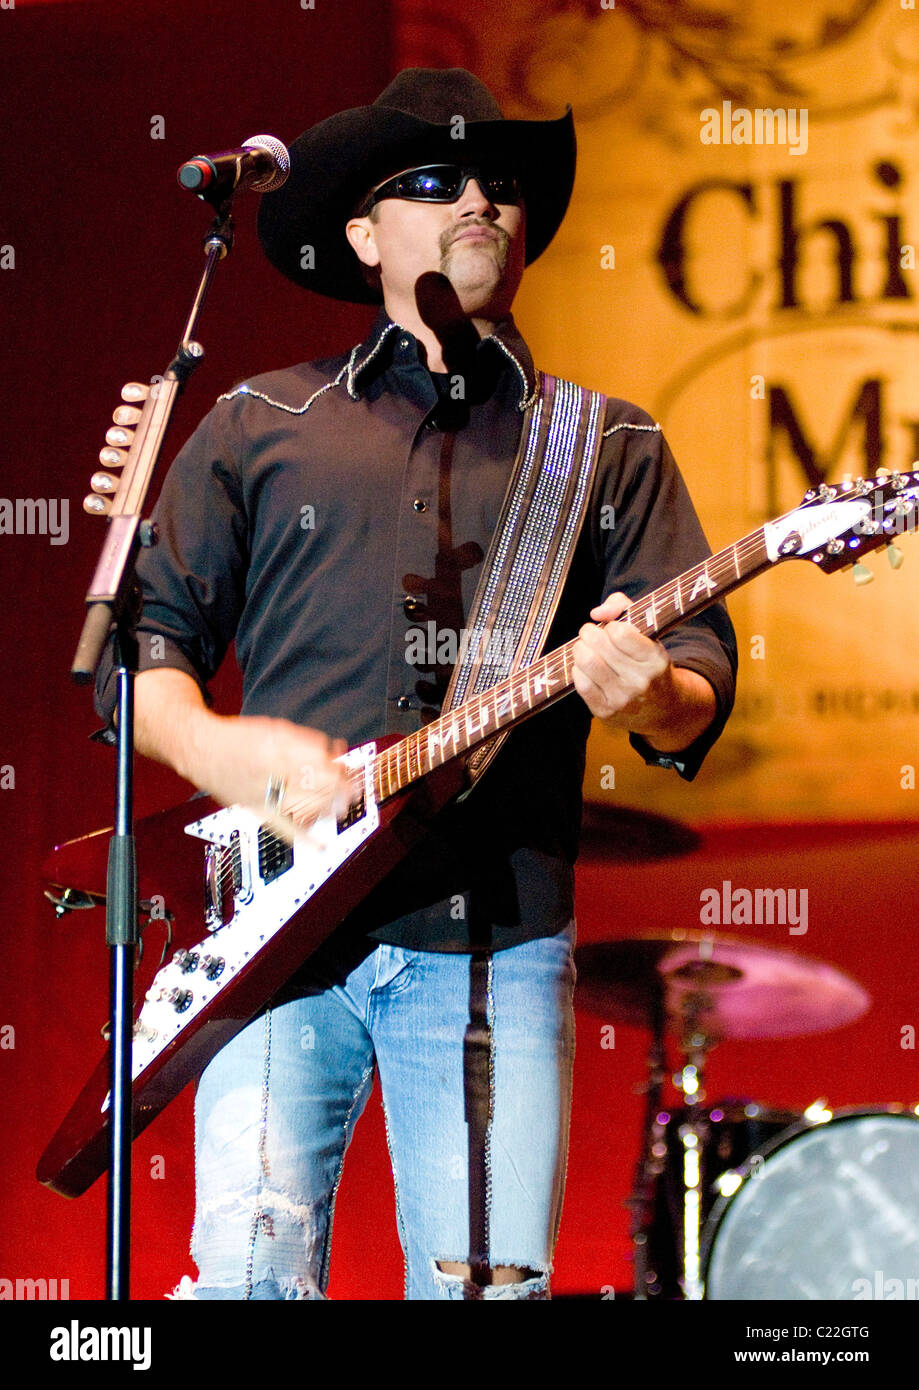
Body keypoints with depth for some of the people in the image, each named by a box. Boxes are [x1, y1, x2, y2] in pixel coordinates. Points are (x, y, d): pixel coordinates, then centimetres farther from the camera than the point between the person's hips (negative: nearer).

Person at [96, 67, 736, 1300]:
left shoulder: (608, 448, 16)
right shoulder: (260, 427, 15)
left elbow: (703, 668, 8)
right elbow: (146, 637, 13)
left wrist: (647, 697, -16)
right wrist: (213, 748, -8)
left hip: (501, 939, 1)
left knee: (491, 1280, -5)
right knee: (252, 1270, -11)